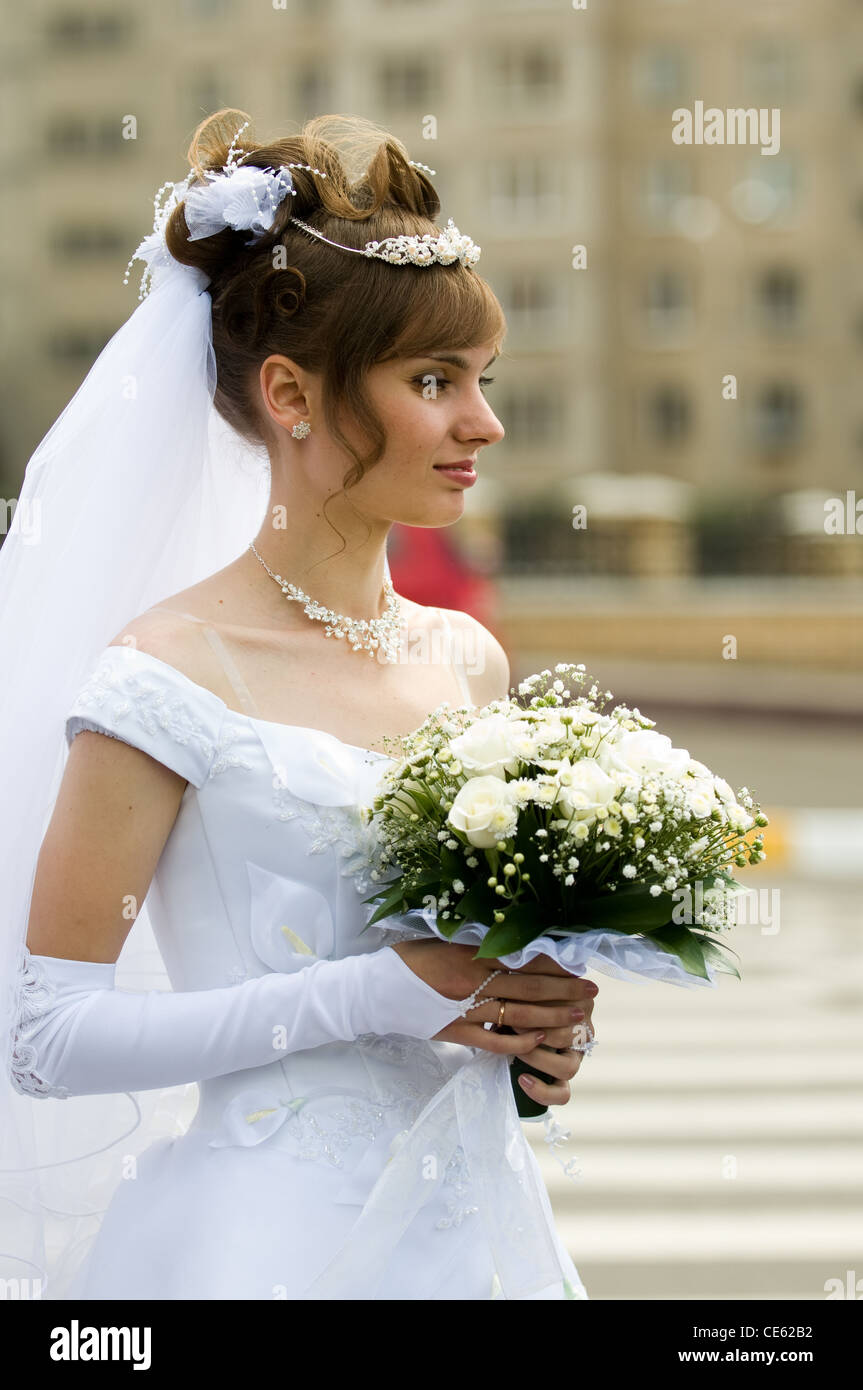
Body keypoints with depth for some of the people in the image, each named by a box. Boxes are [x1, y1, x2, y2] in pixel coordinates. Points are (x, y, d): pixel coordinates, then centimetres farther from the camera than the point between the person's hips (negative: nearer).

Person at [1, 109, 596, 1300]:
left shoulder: (469, 659, 6)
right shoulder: (173, 671, -12)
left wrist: (537, 1019, -1)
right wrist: (378, 994, -18)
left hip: (477, 1225, 6)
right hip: (278, 1233, -6)